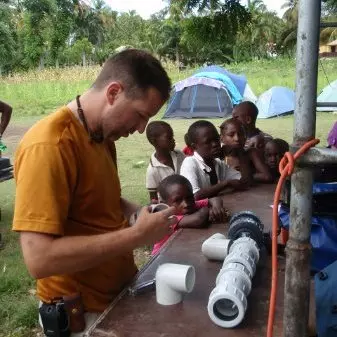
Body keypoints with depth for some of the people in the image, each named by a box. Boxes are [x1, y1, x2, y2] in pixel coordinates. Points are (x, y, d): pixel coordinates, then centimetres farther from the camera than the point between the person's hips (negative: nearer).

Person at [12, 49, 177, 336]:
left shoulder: (103, 136, 3)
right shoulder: (49, 145, -24)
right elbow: (40, 258, -29)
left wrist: (140, 215, -3)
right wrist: (137, 235, -26)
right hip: (83, 312, -8)